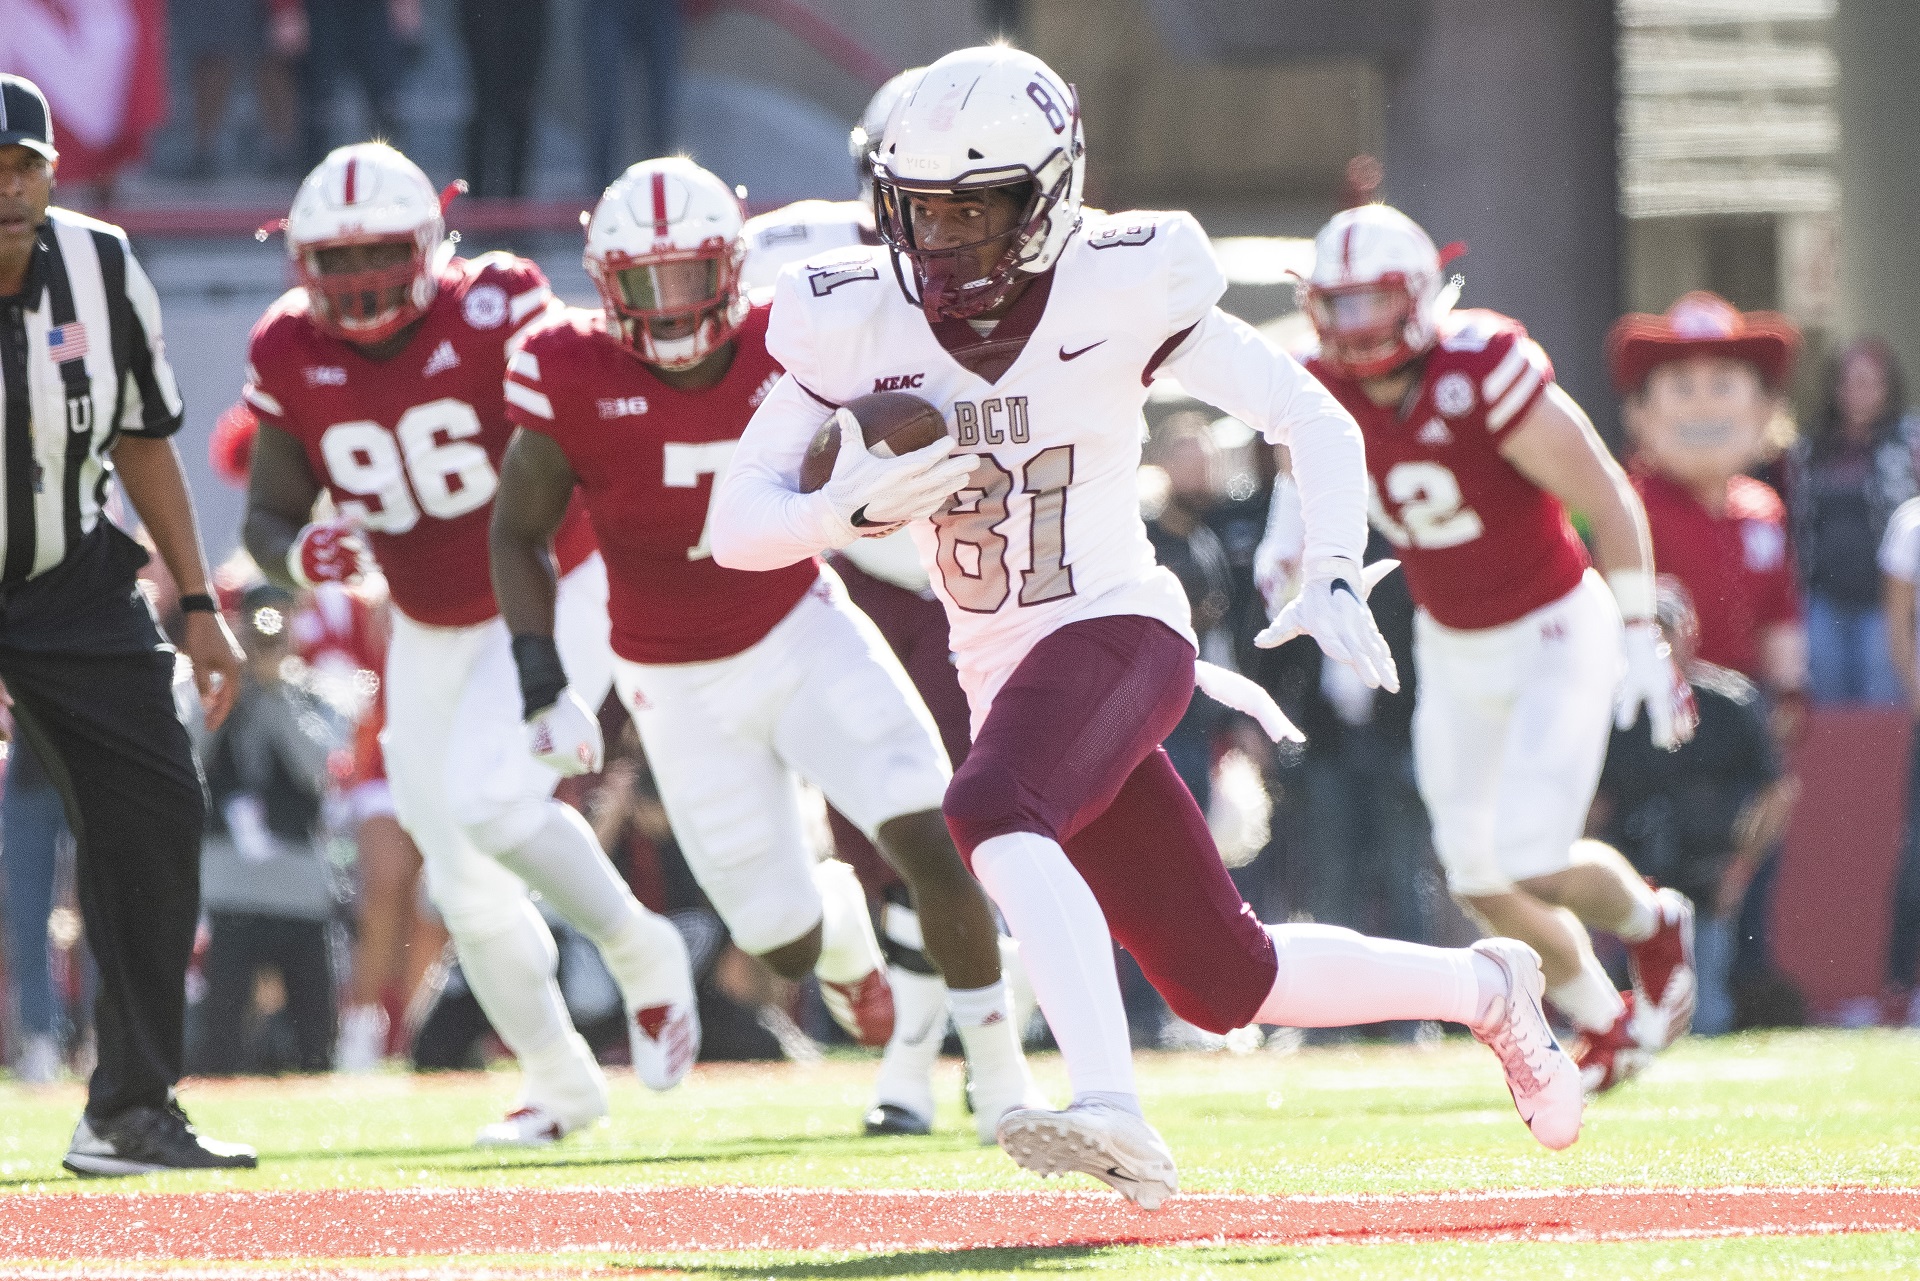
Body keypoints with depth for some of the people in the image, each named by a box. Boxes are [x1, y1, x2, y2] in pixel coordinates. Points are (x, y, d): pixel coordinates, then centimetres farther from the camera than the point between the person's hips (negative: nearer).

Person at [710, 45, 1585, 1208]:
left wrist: (1335, 580, -19)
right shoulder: (858, 324, -3)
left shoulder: (1119, 293, -11)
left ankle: (1116, 1114, -46)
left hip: (1118, 630, -5)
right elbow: (737, 529, -5)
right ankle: (1482, 991, 32)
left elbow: (1318, 423, -5)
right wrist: (858, 508, -24)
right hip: (1003, 671, 5)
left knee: (992, 808, -36)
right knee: (1225, 983, 9)